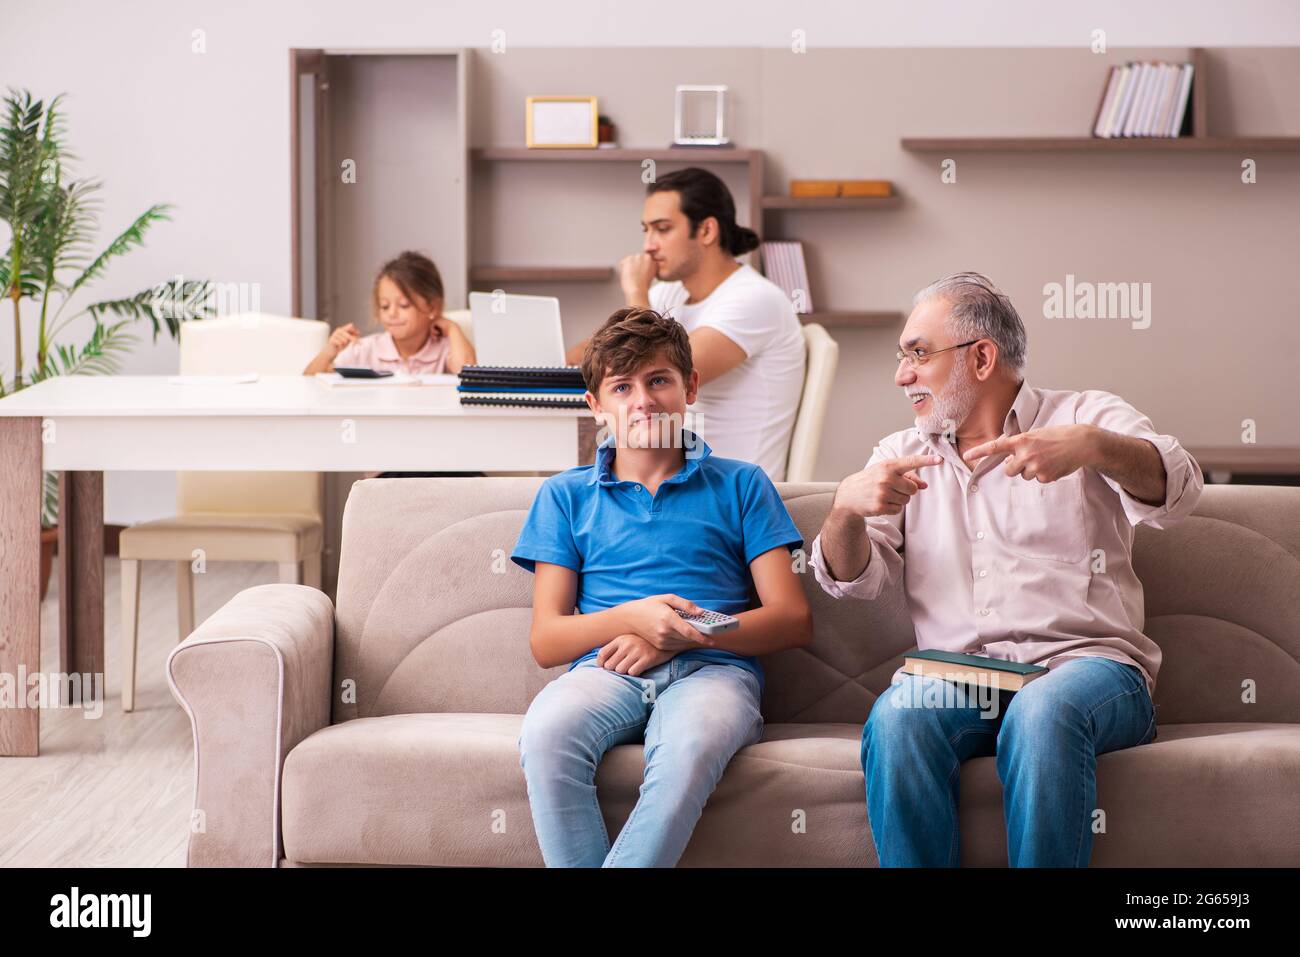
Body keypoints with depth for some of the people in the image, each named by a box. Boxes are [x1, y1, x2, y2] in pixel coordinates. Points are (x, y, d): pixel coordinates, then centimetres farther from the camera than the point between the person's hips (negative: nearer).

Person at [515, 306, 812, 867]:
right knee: (546, 732, -36)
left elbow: (793, 620, 8)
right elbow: (545, 641, 10)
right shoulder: (565, 496, 19)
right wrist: (631, 618, -10)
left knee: (690, 745, -39)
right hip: (605, 672, 1)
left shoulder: (739, 485, 17)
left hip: (713, 668, -1)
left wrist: (688, 633, -8)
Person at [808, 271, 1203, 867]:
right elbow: (851, 578, 10)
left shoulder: (1085, 416, 11)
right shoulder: (901, 455, 22)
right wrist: (847, 507, -13)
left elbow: (1175, 490, -8)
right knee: (898, 717, -32)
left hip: (1084, 663, -2)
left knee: (1042, 712, -37)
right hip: (953, 677, 2)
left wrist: (1091, 446, -29)